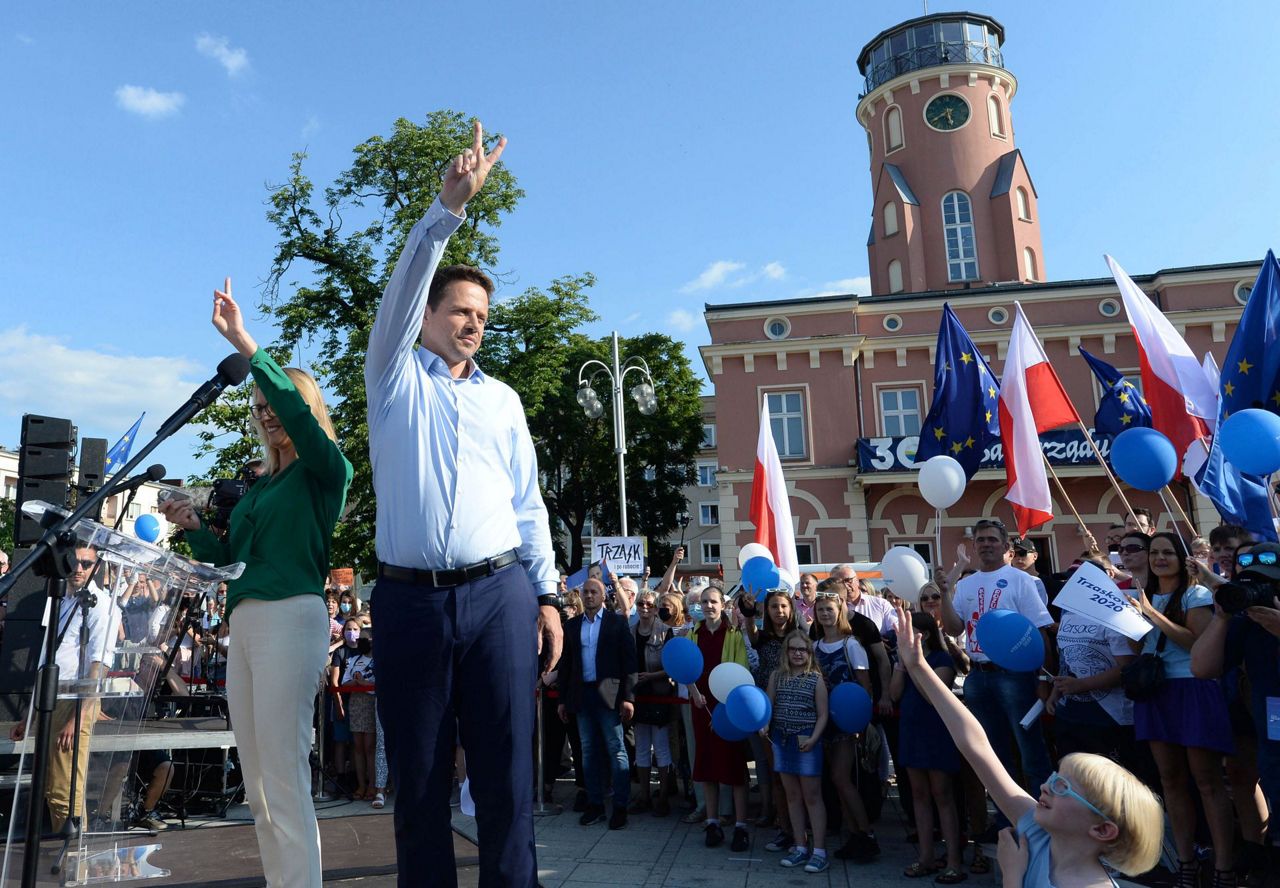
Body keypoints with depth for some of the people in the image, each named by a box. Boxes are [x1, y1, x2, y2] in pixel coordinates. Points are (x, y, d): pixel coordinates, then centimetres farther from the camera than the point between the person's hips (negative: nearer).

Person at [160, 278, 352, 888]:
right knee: (256, 782, 12)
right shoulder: (258, 486, 21)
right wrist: (193, 527, 9)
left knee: (284, 775, -11)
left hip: (291, 616, -9)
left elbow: (299, 414, -20)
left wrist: (247, 347, -24)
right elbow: (230, 559, 25)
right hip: (243, 621, 9)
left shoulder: (324, 470, 0)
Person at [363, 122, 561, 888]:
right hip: (410, 597, -1)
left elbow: (528, 504, 14)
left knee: (507, 771, 1)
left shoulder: (502, 400, 16)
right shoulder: (396, 377, 11)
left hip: (499, 594, 2)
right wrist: (450, 205, -17)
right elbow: (405, 284, -6)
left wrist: (547, 594, 7)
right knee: (419, 776, 6)